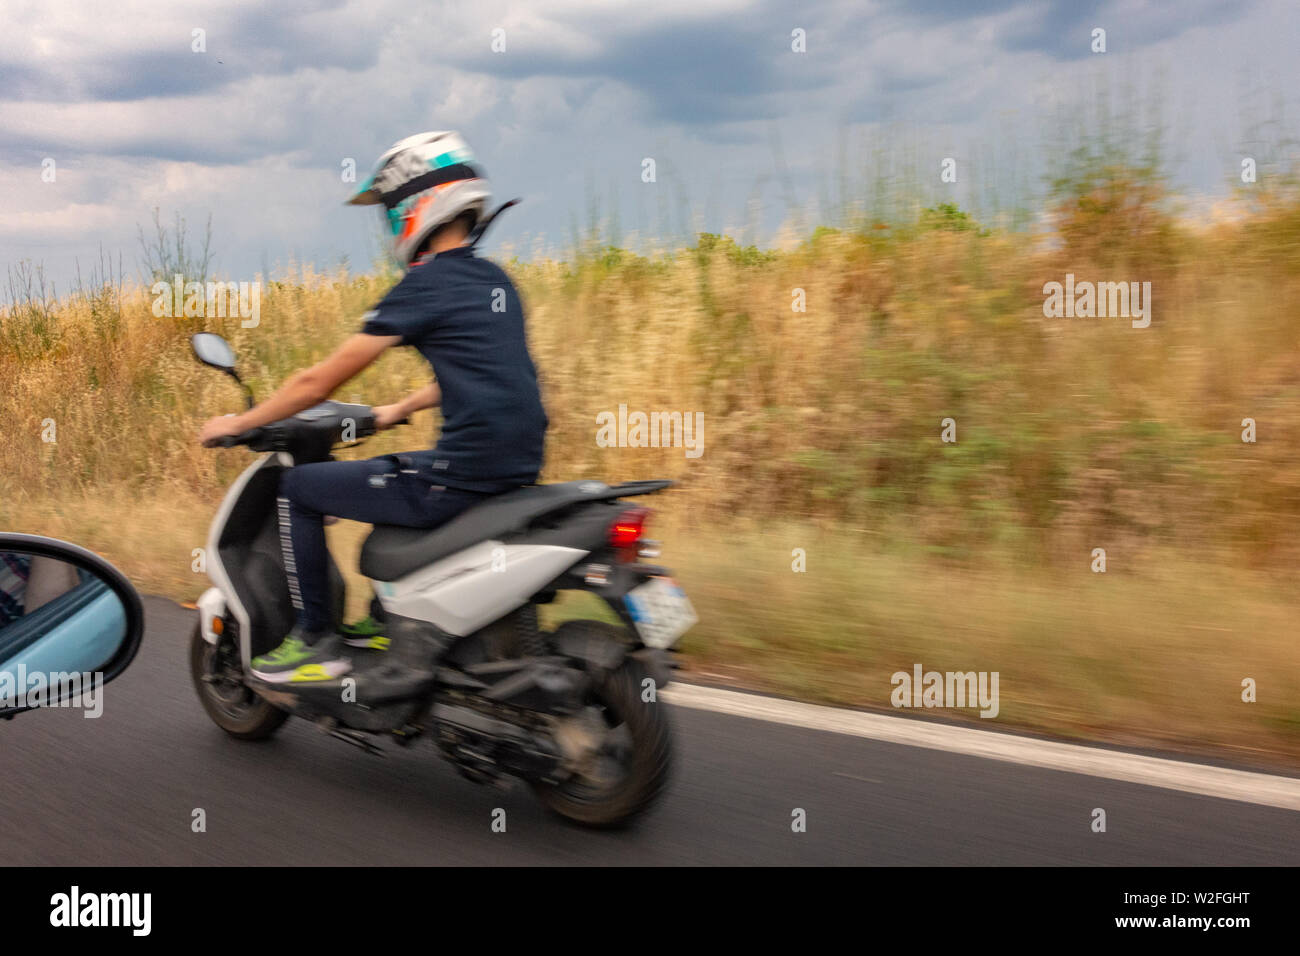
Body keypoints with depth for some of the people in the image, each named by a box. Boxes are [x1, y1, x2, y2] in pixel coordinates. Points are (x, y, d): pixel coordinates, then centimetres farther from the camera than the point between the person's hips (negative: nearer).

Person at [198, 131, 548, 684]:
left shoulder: (426, 285, -10)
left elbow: (320, 383, -6)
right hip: (517, 469, 9)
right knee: (393, 476, 34)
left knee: (297, 489, 6)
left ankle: (317, 641, 12)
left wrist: (238, 424, 7)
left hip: (460, 476, -9)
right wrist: (398, 410, 41)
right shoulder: (495, 280, 14)